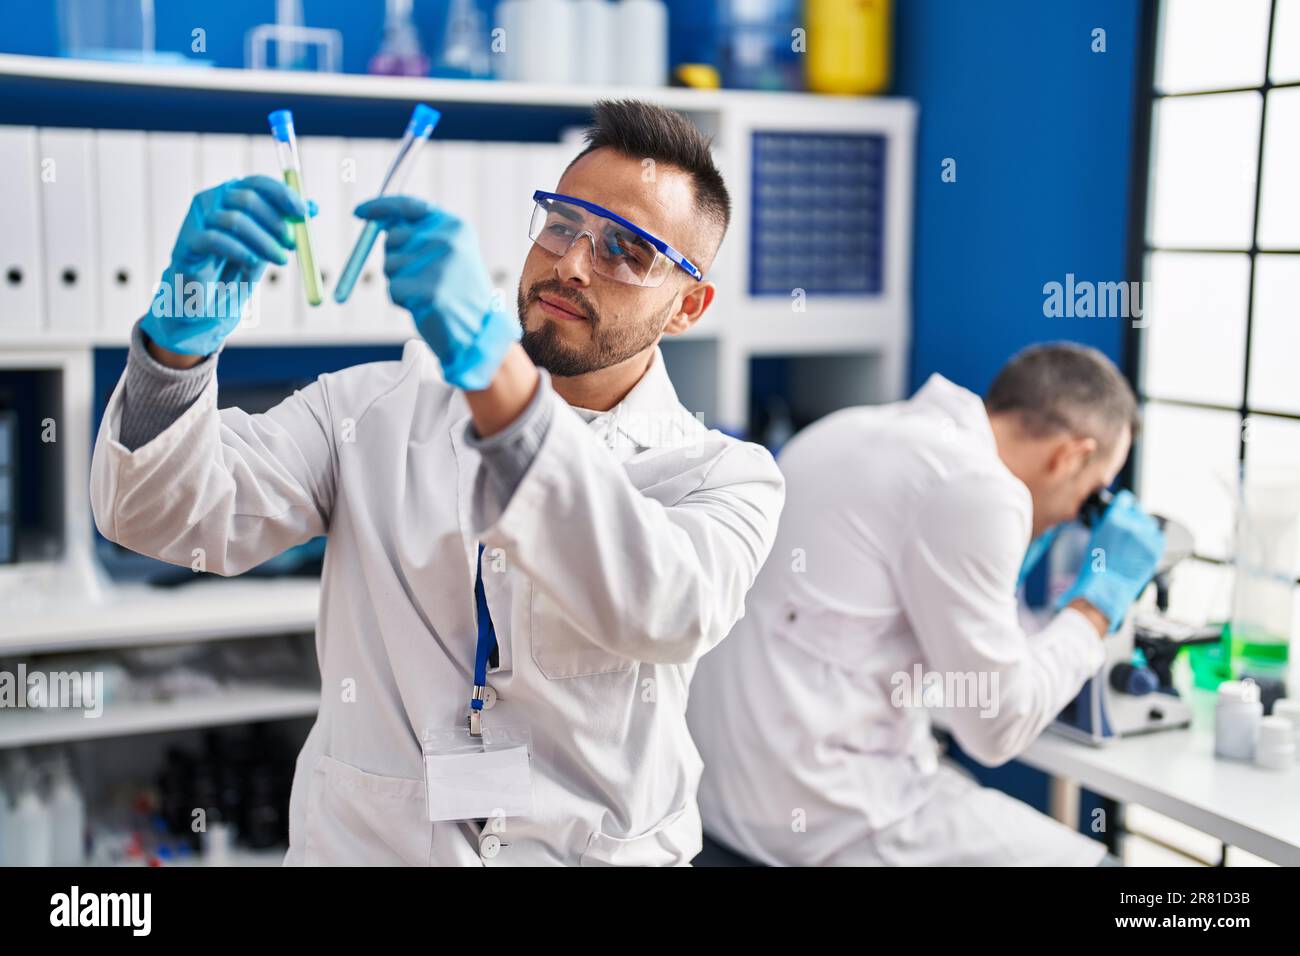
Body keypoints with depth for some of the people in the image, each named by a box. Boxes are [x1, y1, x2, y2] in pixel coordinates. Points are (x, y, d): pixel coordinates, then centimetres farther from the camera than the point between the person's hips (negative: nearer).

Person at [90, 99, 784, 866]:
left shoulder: (726, 478, -3)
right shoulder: (377, 410, 4)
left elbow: (666, 613, -24)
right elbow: (166, 515, -4)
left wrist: (490, 364, -32)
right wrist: (182, 337, -22)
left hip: (600, 848, -1)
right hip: (359, 845, 2)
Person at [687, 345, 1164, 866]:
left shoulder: (861, 430, 9)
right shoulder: (975, 487, -17)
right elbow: (998, 727, -10)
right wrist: (1102, 596, 1)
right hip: (820, 812, -9)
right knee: (1088, 858, 1)